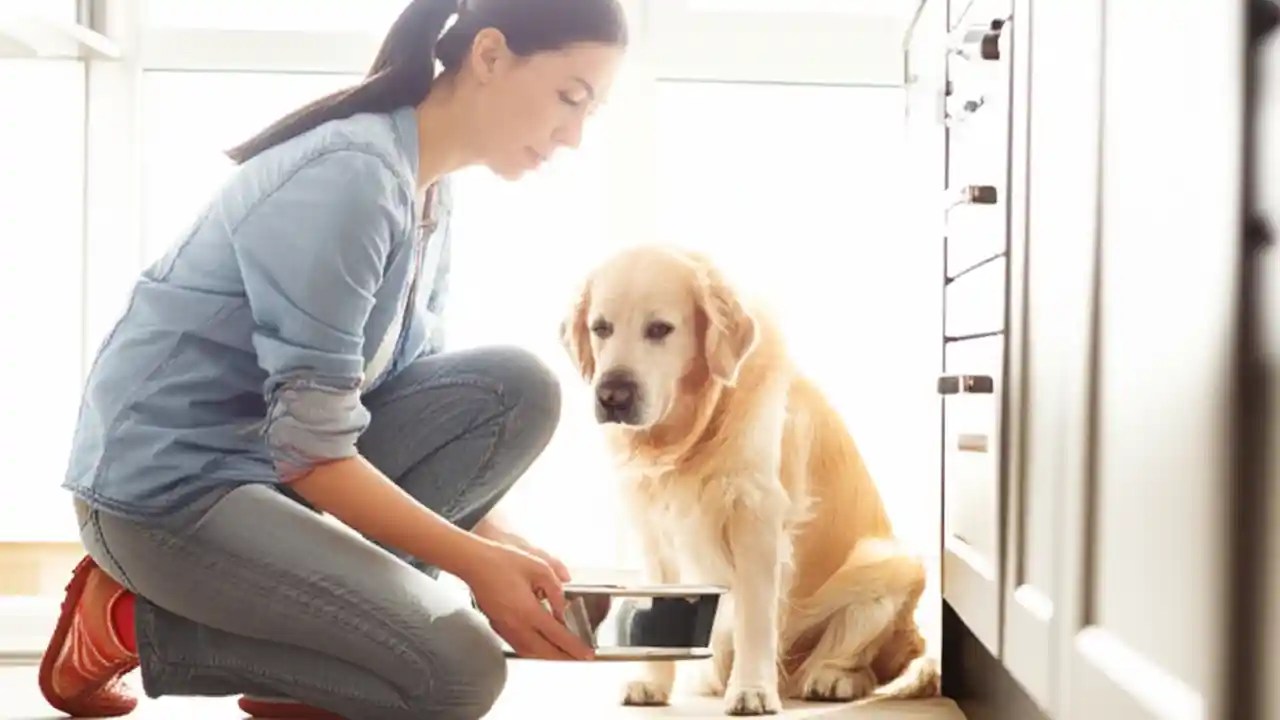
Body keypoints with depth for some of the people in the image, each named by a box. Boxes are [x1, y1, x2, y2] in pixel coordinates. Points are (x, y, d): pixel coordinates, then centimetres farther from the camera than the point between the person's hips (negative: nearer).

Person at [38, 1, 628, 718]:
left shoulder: (430, 194, 5)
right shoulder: (350, 177, -24)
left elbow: (416, 393, 8)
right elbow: (309, 445, -25)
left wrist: (500, 540, -3)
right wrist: (477, 563, -24)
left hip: (276, 457, 8)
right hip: (167, 483, -8)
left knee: (520, 391, -9)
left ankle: (328, 612, -2)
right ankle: (127, 619, -2)